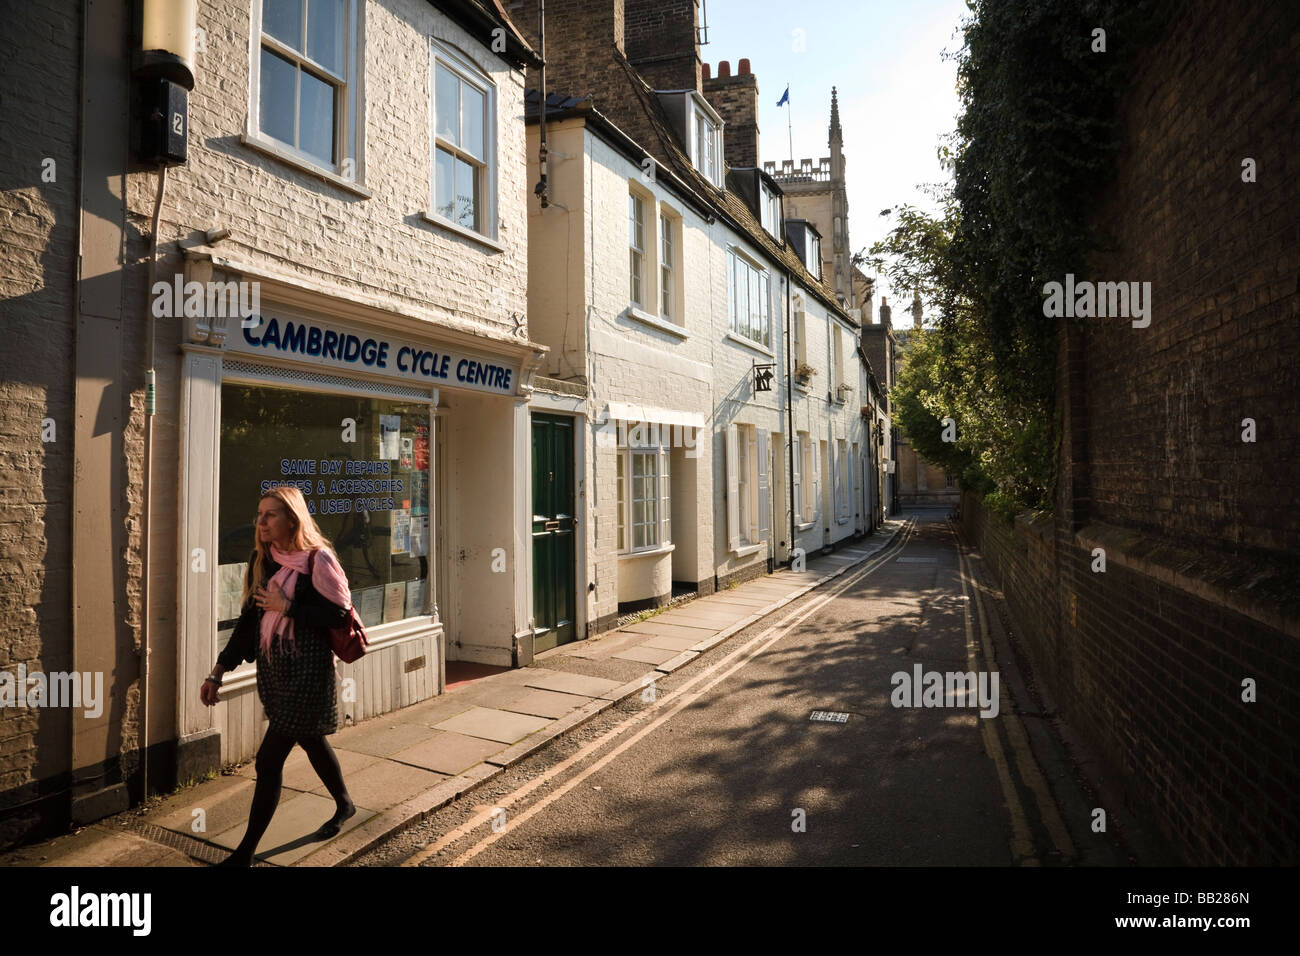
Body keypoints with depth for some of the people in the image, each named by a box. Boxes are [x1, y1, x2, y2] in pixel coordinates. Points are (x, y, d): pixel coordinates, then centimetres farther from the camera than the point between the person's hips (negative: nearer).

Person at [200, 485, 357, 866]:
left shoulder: (318, 560, -15)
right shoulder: (260, 559, 4)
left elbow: (339, 614, -19)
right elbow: (249, 618, 8)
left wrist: (287, 607, -18)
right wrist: (219, 670, 5)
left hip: (308, 670, -7)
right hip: (272, 669, 7)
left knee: (269, 758, -3)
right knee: (310, 739, 22)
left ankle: (246, 852, 12)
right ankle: (344, 805, 44)